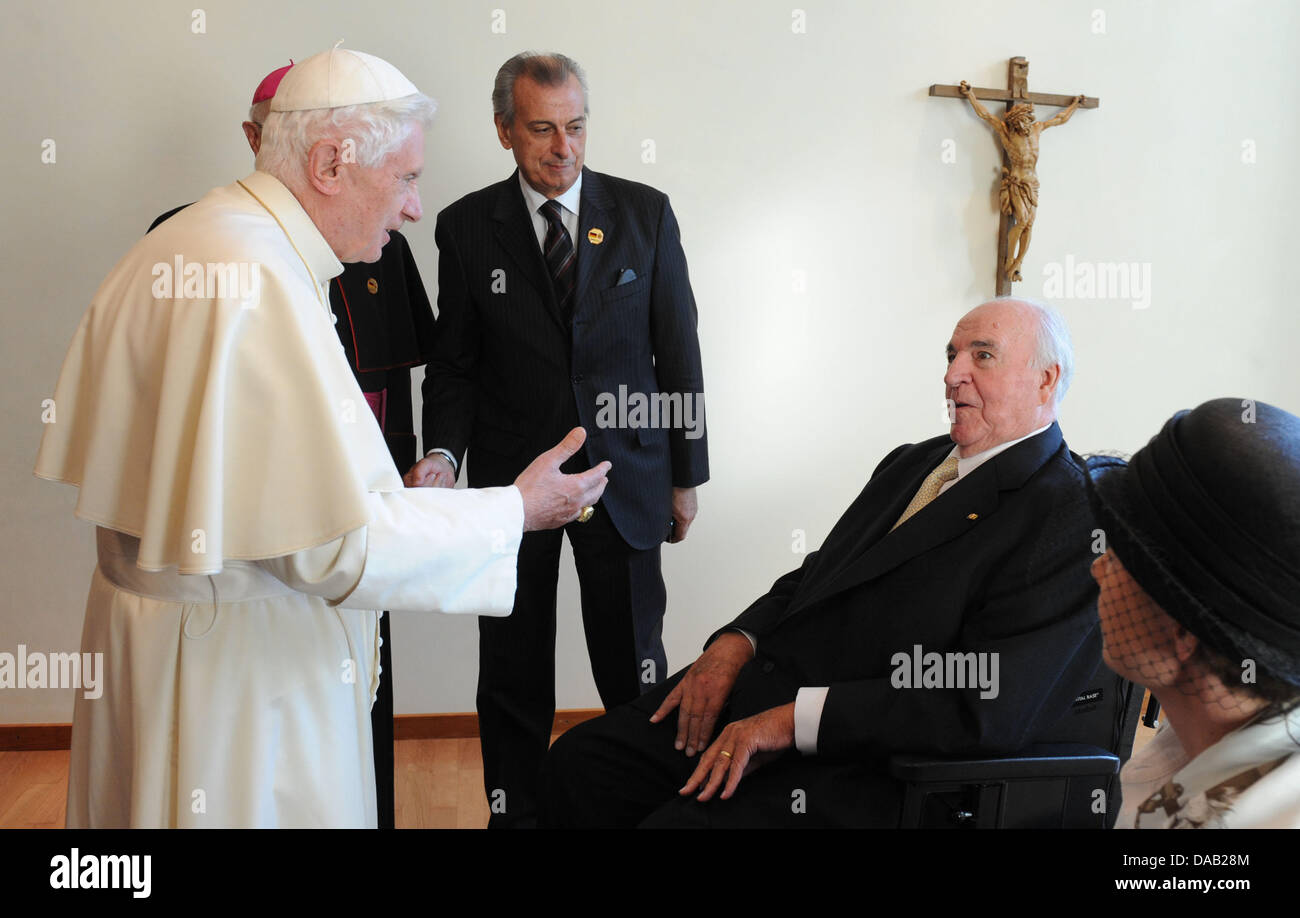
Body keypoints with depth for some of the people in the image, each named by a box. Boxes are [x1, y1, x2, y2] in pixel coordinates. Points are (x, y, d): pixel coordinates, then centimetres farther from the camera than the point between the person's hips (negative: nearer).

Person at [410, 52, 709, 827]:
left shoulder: (645, 213, -1)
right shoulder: (467, 227, -1)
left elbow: (678, 349, 3)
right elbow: (454, 364, 3)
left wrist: (687, 473, 3)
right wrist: (444, 453, -14)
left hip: (623, 474, 0)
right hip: (510, 478, 1)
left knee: (636, 672, 7)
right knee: (513, 677, 11)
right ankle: (514, 812, 28)